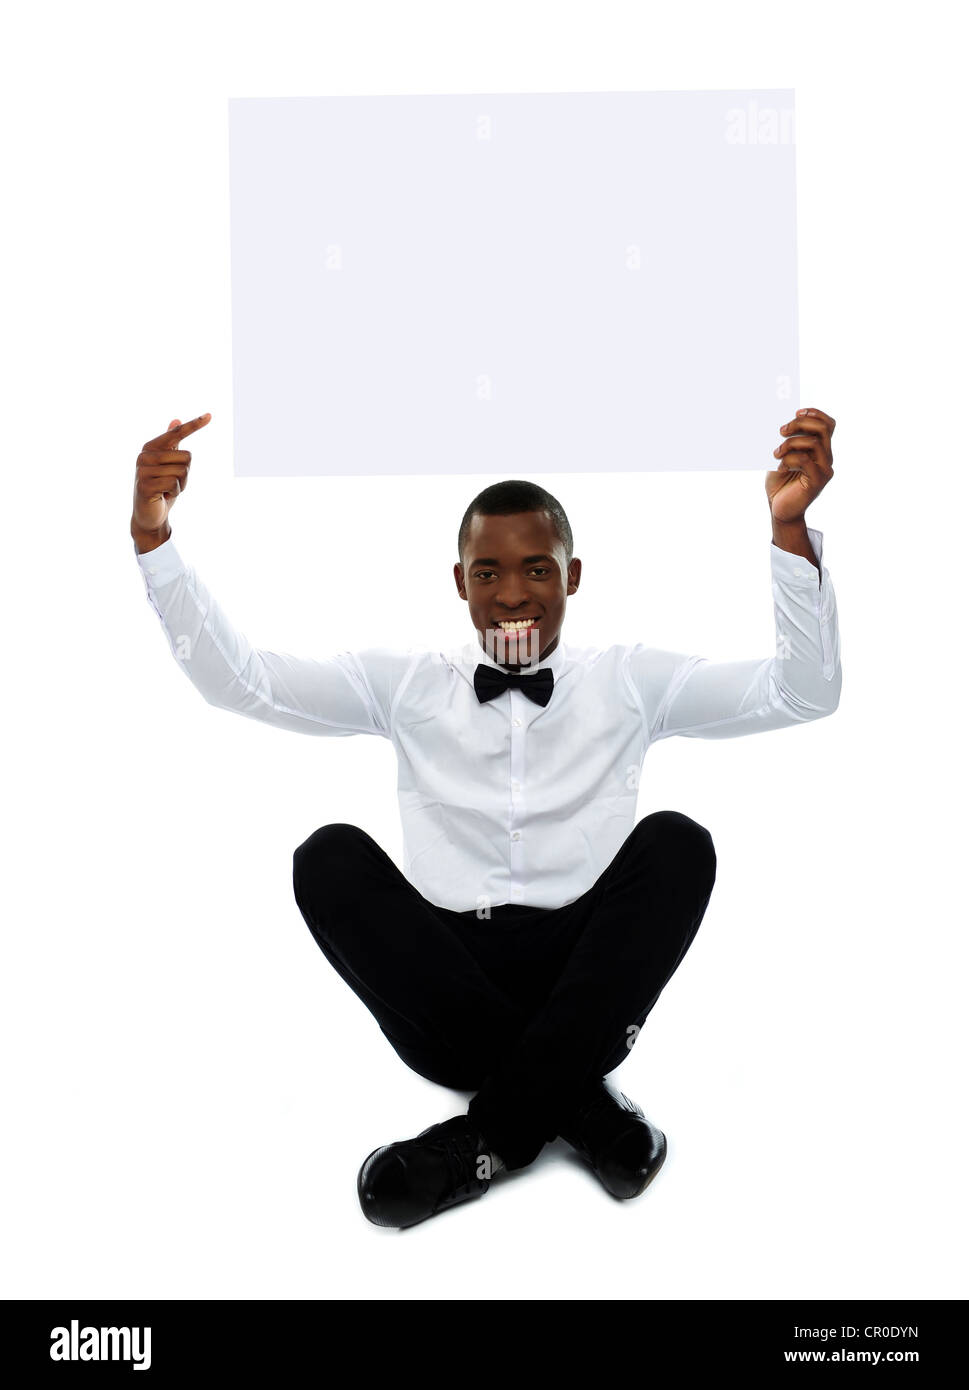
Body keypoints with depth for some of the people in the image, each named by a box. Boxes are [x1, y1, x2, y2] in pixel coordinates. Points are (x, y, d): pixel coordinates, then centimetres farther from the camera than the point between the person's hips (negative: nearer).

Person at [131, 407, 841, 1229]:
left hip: (587, 984, 0)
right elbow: (237, 679, 7)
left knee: (676, 843, -25)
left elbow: (804, 693, 1)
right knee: (331, 855, -23)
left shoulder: (630, 683, 12)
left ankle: (489, 1137, -24)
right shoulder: (404, 685, 14)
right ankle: (575, 1097, -23)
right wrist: (153, 540, -7)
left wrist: (789, 529, -15)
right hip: (444, 995, 1)